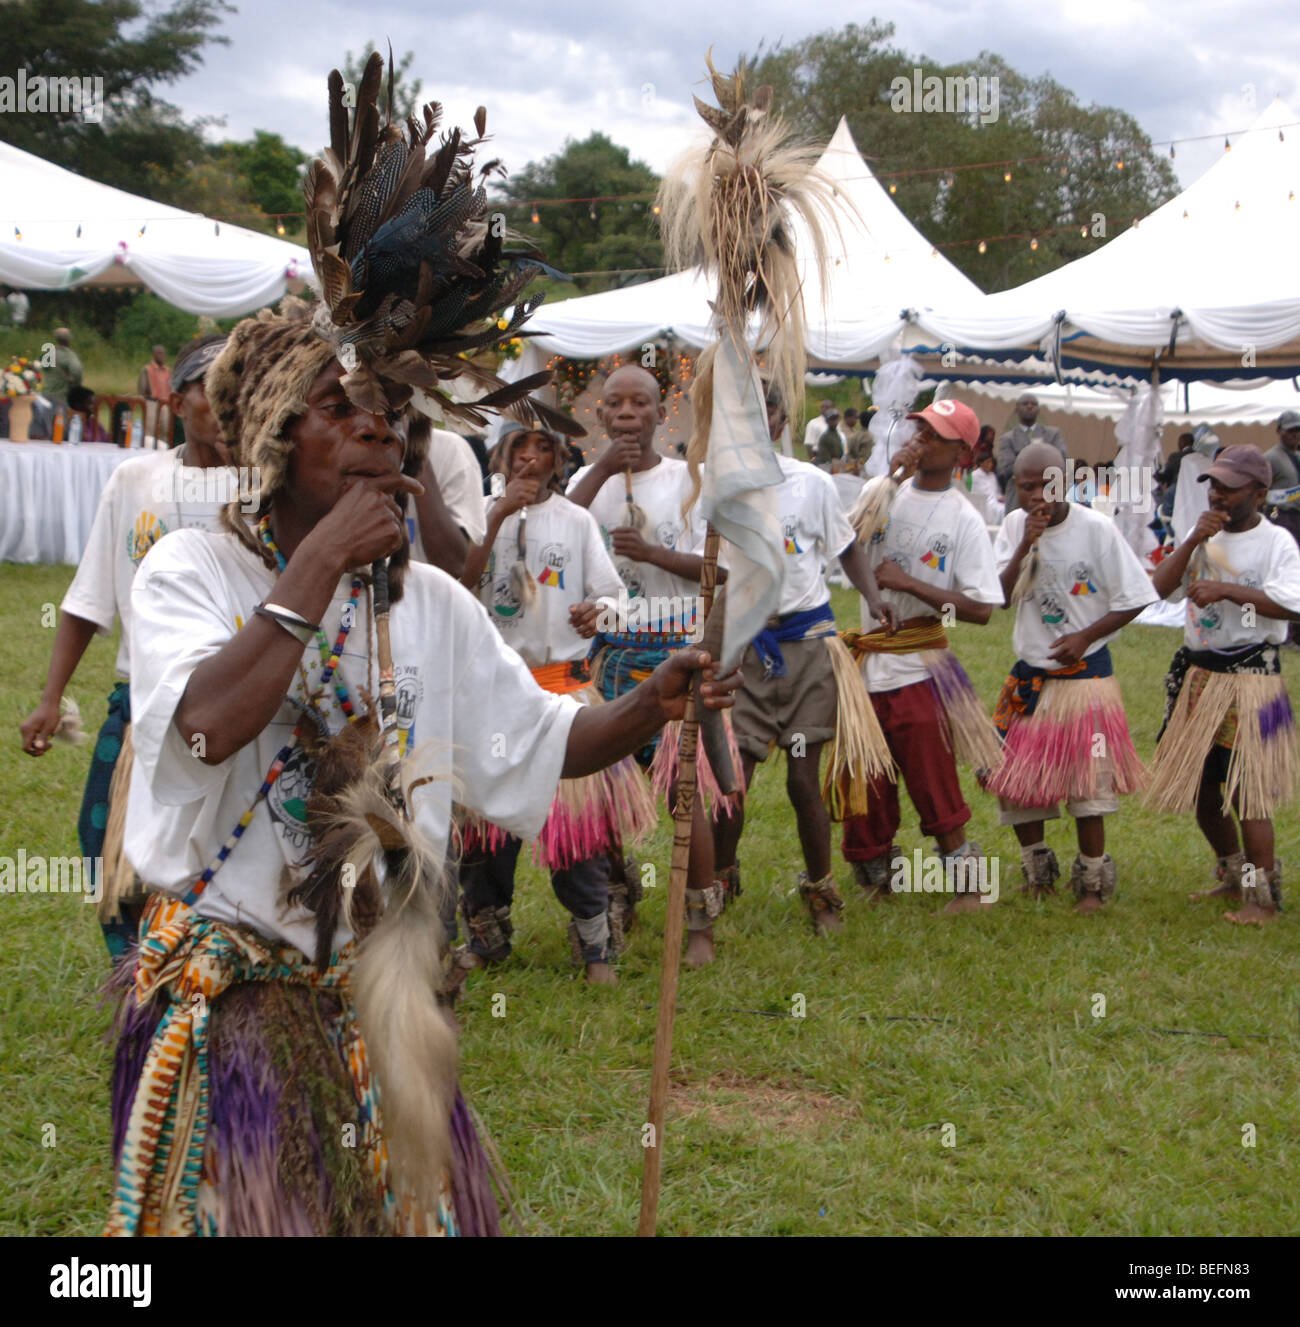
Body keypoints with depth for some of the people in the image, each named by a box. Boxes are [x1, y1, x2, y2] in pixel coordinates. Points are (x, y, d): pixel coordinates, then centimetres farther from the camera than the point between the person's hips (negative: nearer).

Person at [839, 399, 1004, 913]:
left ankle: (967, 882, 7)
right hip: (866, 658, 4)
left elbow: (981, 609, -12)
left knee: (934, 782, -5)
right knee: (865, 779, 10)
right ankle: (876, 876, 26)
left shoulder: (964, 519, -6)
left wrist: (908, 582, -16)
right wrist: (890, 480, -14)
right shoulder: (882, 490, 7)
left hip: (920, 663, -4)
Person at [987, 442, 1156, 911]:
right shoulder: (1014, 525, 0)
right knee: (1013, 778, 5)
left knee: (1087, 784, -5)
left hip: (1084, 673, -4)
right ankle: (1037, 871, 25)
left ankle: (1093, 882, 12)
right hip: (1029, 674, 4)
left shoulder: (1096, 528, -11)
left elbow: (1134, 599, -6)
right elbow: (998, 597, -7)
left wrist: (1086, 636, -16)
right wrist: (1025, 546, -18)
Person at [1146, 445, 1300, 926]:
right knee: (1198, 785, 13)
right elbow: (1160, 587, -1)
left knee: (1246, 787, -9)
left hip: (1248, 678, -7)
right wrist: (1193, 540, -12)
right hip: (1196, 675, 7)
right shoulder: (1206, 537, 10)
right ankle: (1234, 876, 32)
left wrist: (1228, 589, -24)